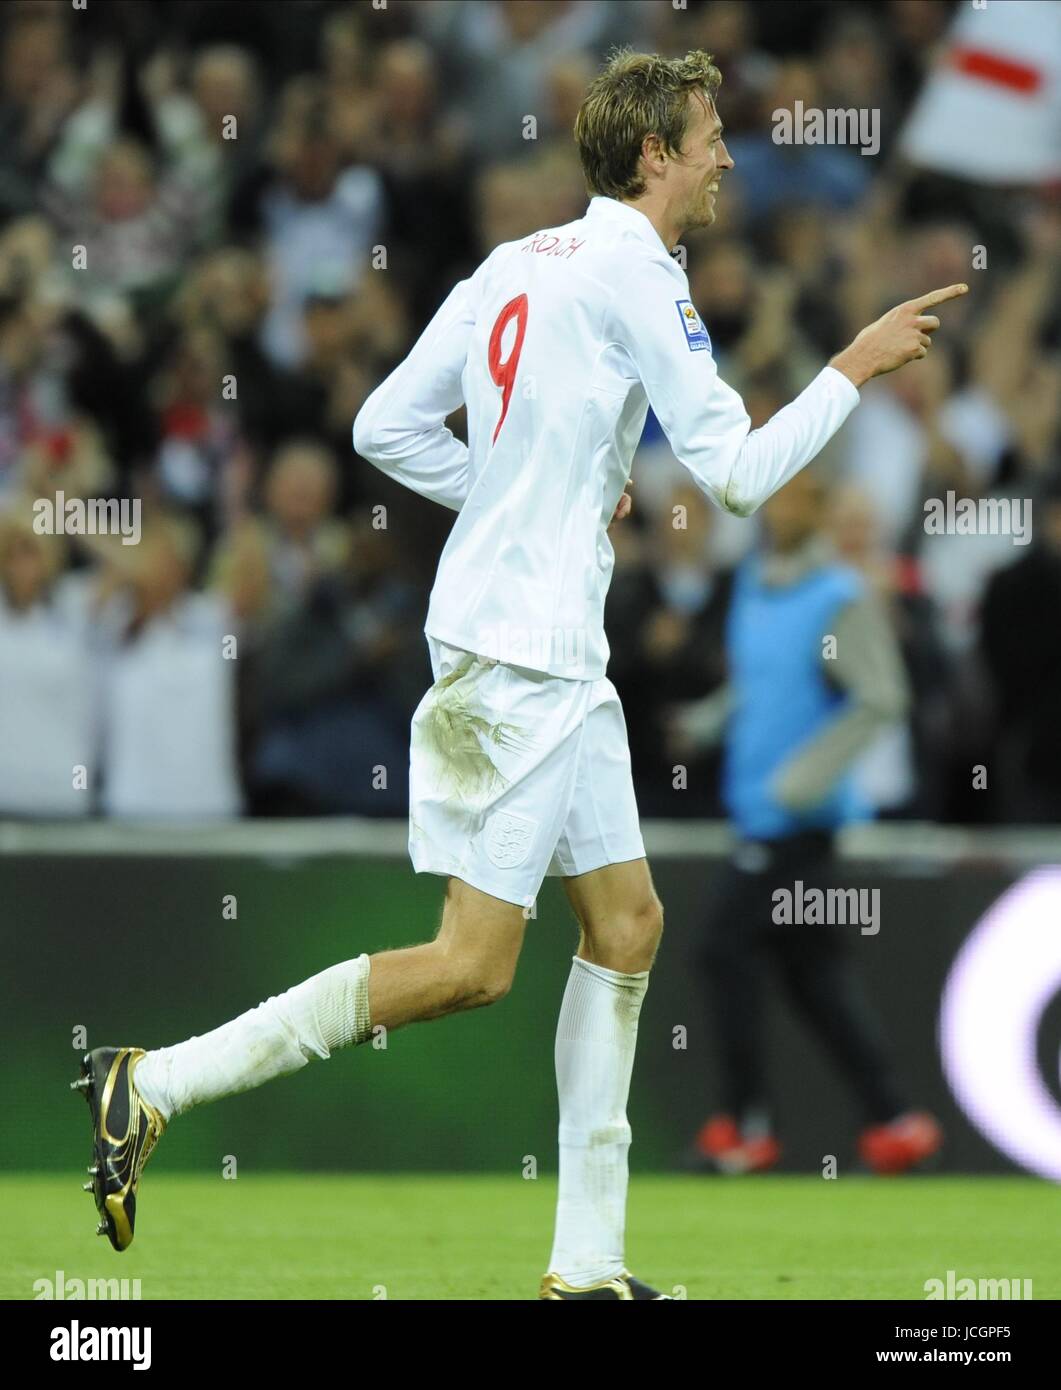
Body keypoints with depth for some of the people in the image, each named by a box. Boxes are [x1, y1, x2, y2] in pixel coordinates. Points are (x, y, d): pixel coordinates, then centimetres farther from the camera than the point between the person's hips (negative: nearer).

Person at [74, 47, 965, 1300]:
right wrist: (857, 365, -4)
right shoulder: (634, 274, -12)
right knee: (472, 968, -9)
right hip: (515, 654, -10)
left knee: (626, 922, 11)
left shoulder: (519, 264, 12)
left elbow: (386, 427, 13)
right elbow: (738, 473, -14)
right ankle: (154, 1085, -9)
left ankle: (587, 1260, 12)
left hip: (561, 658, 10)